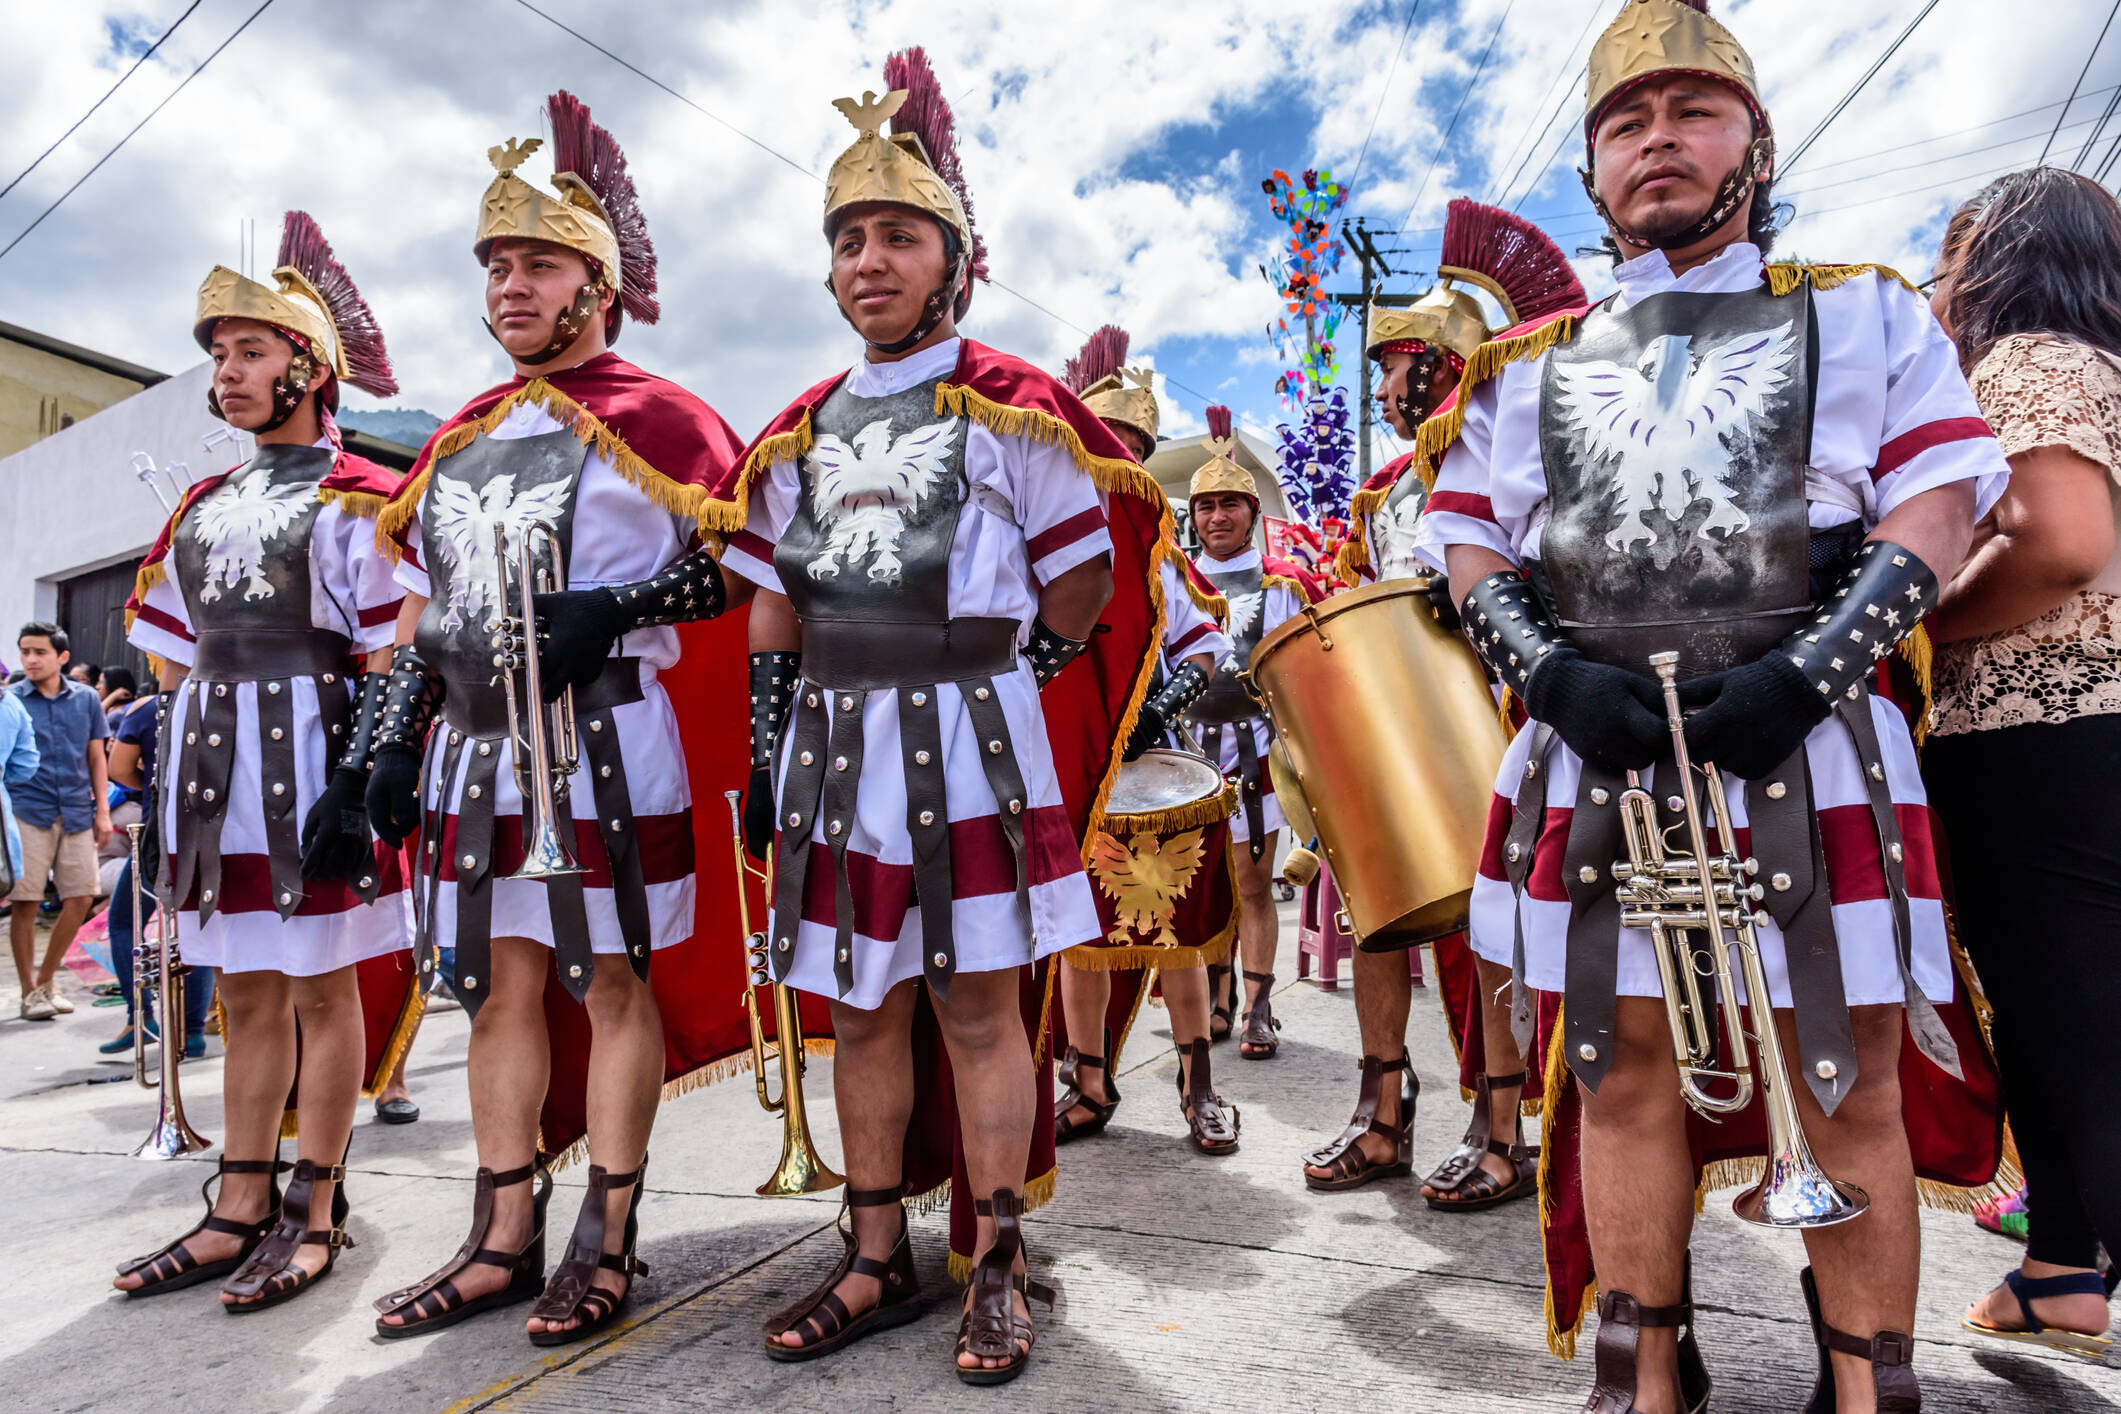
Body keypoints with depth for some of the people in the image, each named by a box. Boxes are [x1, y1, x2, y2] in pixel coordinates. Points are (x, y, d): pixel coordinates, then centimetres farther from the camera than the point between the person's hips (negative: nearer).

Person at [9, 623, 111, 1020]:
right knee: (25, 902, 0)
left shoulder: (86, 698, 7)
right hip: (28, 811, -2)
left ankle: (45, 981, 21)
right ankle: (29, 993, 13)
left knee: (80, 898, 2)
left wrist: (103, 811, 5)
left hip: (77, 812, 2)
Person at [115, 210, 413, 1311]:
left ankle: (315, 1211, 13)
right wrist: (171, 787, 15)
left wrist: (357, 787, -16)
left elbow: (387, 665, -10)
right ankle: (240, 1208, 23)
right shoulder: (204, 505, 17)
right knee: (245, 992, 13)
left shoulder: (353, 500, -4)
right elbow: (176, 665, 18)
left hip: (307, 759, -7)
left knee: (321, 987, 2)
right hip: (214, 768, 7)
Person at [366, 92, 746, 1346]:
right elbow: (425, 607, 19)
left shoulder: (655, 419, -2)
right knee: (503, 985, 11)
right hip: (477, 743, 7)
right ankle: (504, 1242, 24)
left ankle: (609, 1243, 16)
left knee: (612, 982, 2)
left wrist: (614, 608, -18)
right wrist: (396, 746, 12)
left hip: (605, 740, -6)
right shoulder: (462, 437, 17)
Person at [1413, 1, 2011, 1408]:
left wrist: (1809, 670, -14)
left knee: (1851, 1092, 4)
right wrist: (1552, 672, -9)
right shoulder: (1530, 364, 16)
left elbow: (1939, 504, 2)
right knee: (1625, 1075, 8)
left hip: (1810, 749, -1)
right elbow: (1464, 545, 10)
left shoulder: (1865, 312, 13)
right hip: (1595, 758, 2)